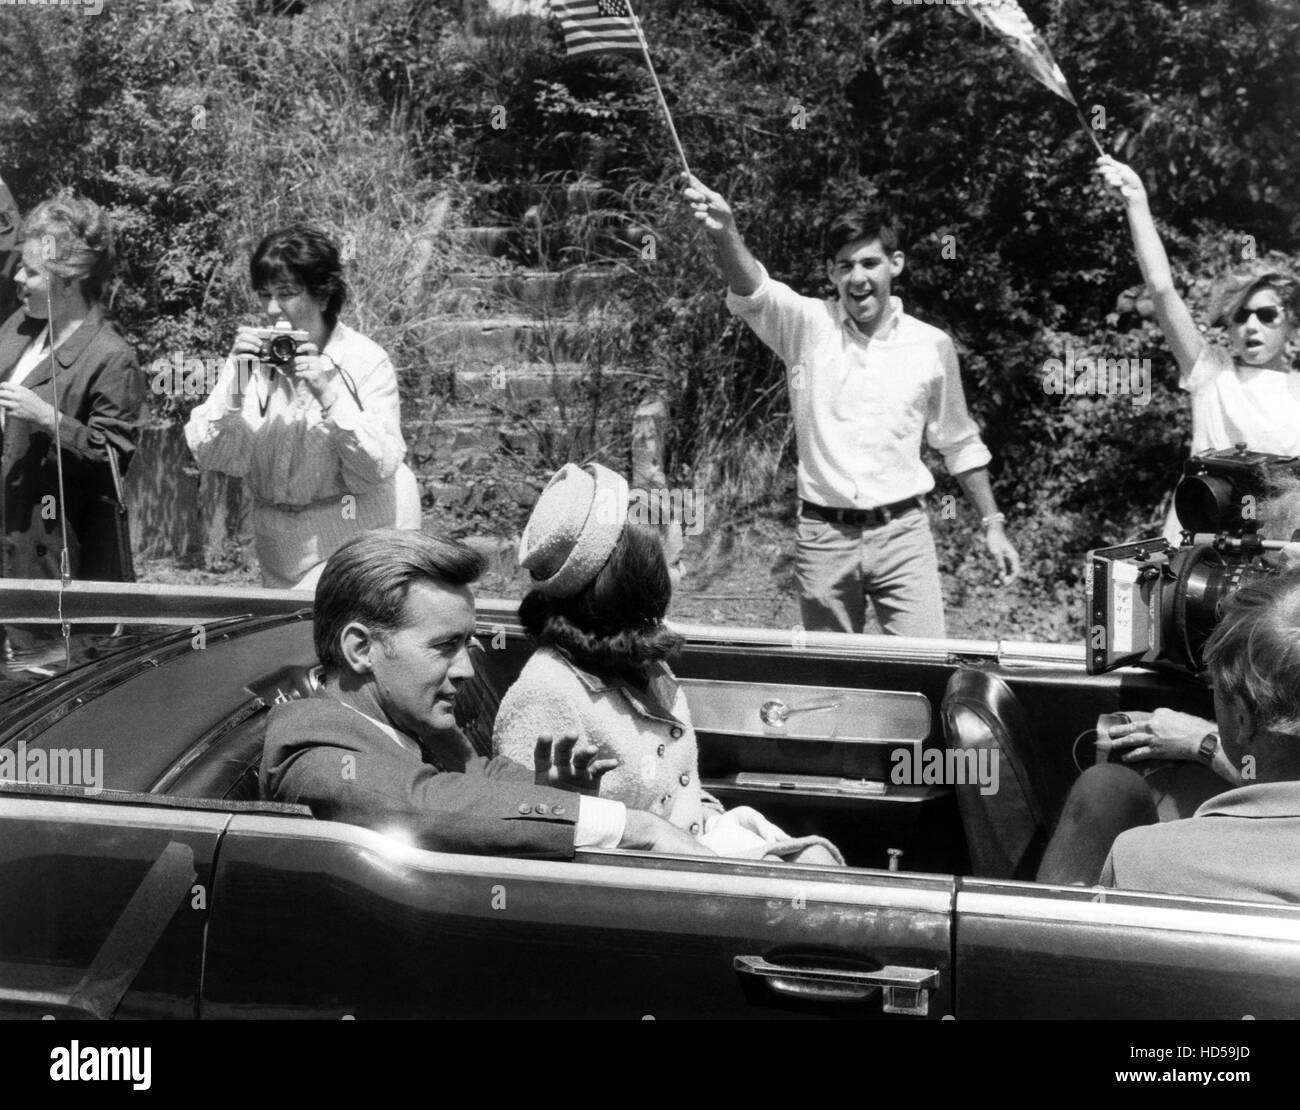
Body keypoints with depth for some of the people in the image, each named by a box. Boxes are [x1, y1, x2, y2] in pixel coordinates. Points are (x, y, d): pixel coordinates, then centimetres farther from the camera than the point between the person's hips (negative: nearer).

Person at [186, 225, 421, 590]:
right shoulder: (251, 358, 1)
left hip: (360, 535, -4)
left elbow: (379, 469, -17)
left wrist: (328, 392, -25)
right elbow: (209, 456, -6)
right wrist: (235, 381, -19)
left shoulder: (366, 361, -9)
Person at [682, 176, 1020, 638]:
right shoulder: (807, 326, -2)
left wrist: (993, 525, 13)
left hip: (902, 534, 0)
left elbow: (959, 443, 14)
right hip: (823, 536, 0)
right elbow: (751, 292, -23)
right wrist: (725, 232, -42)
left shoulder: (932, 345, 3)